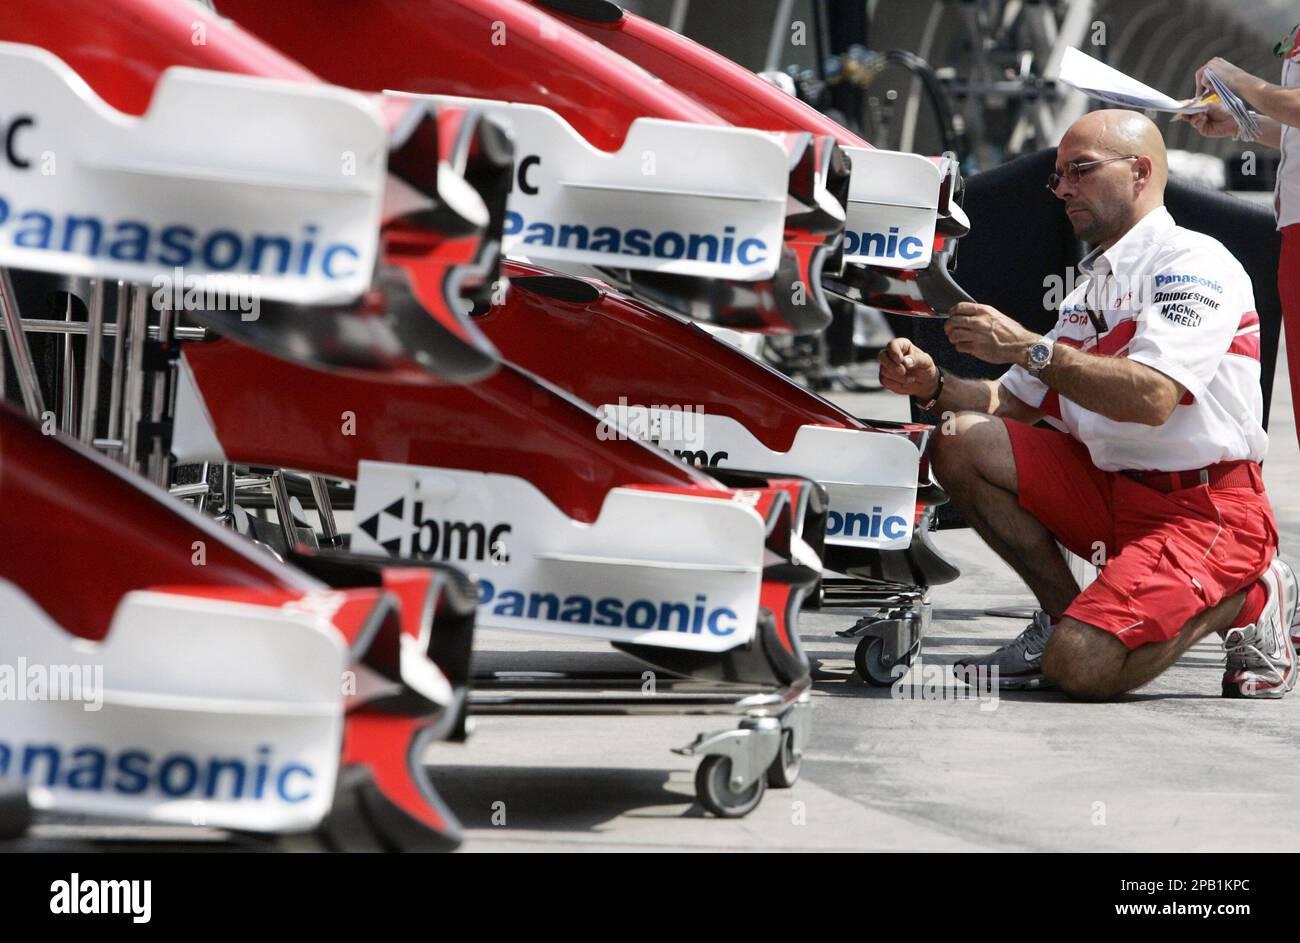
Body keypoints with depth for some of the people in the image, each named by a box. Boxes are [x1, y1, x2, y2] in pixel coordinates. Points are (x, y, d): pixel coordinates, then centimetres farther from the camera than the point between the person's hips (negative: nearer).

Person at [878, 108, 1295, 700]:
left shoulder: (1195, 262, -11)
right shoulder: (1090, 287, 19)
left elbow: (1151, 398, -26)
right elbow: (1012, 404, 16)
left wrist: (1029, 347, -23)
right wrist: (933, 386, -3)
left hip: (1206, 510, -8)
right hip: (1111, 491, 8)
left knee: (1079, 669, -27)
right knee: (960, 442, -7)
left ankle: (1249, 599, 0)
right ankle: (1064, 617, 2)